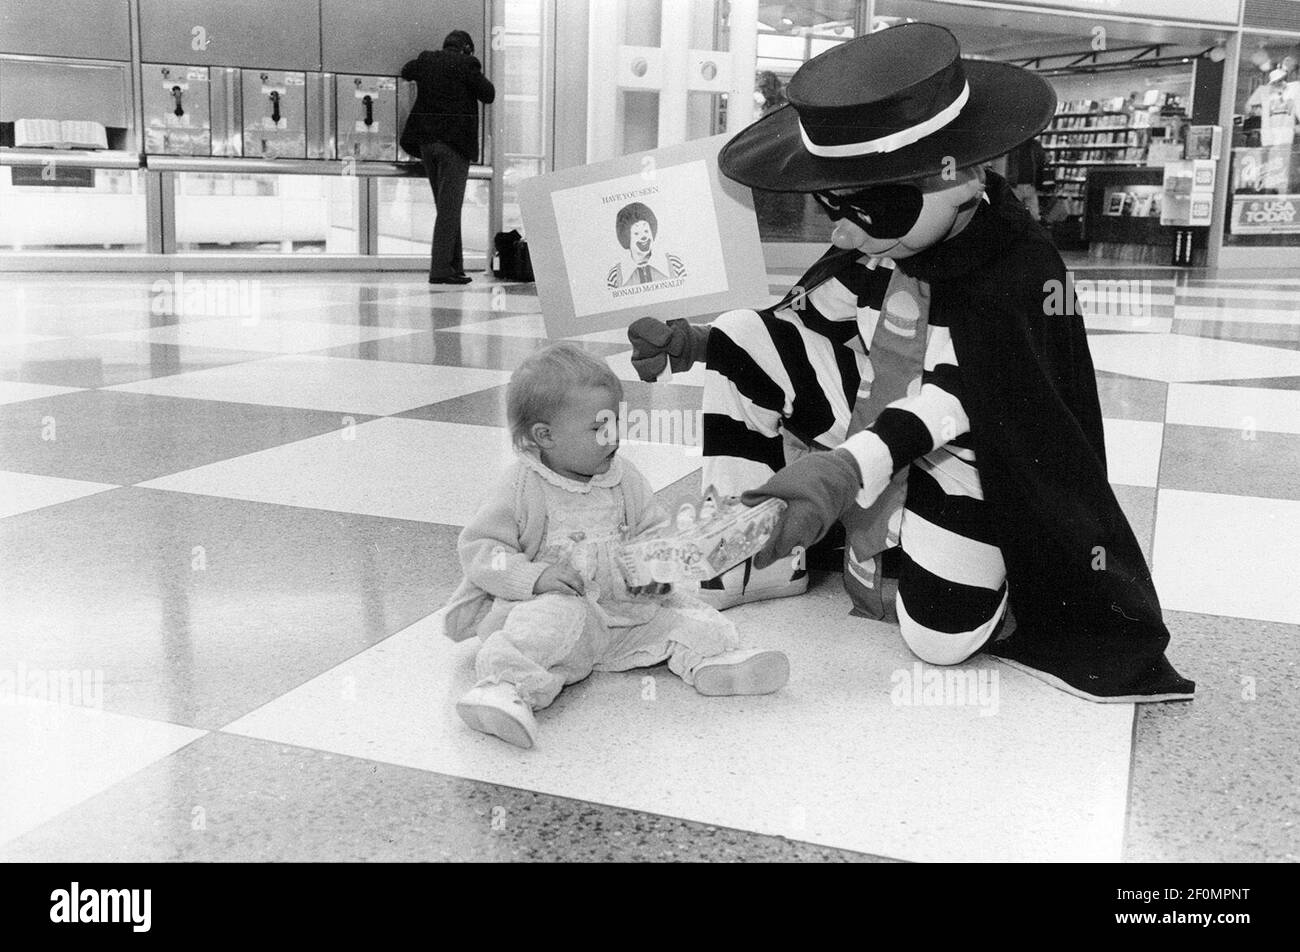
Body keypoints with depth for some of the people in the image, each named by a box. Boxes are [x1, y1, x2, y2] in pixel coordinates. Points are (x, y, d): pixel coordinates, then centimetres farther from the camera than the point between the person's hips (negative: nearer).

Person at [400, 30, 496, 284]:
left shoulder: (426, 60, 9)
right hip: (455, 142, -6)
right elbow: (488, 95, -4)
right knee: (449, 206, -5)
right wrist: (477, 73, 12)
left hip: (426, 141, 6)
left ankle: (455, 266, 15)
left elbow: (405, 72, 28)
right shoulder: (466, 63, -7)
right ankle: (440, 268, -9)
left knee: (446, 206, 13)